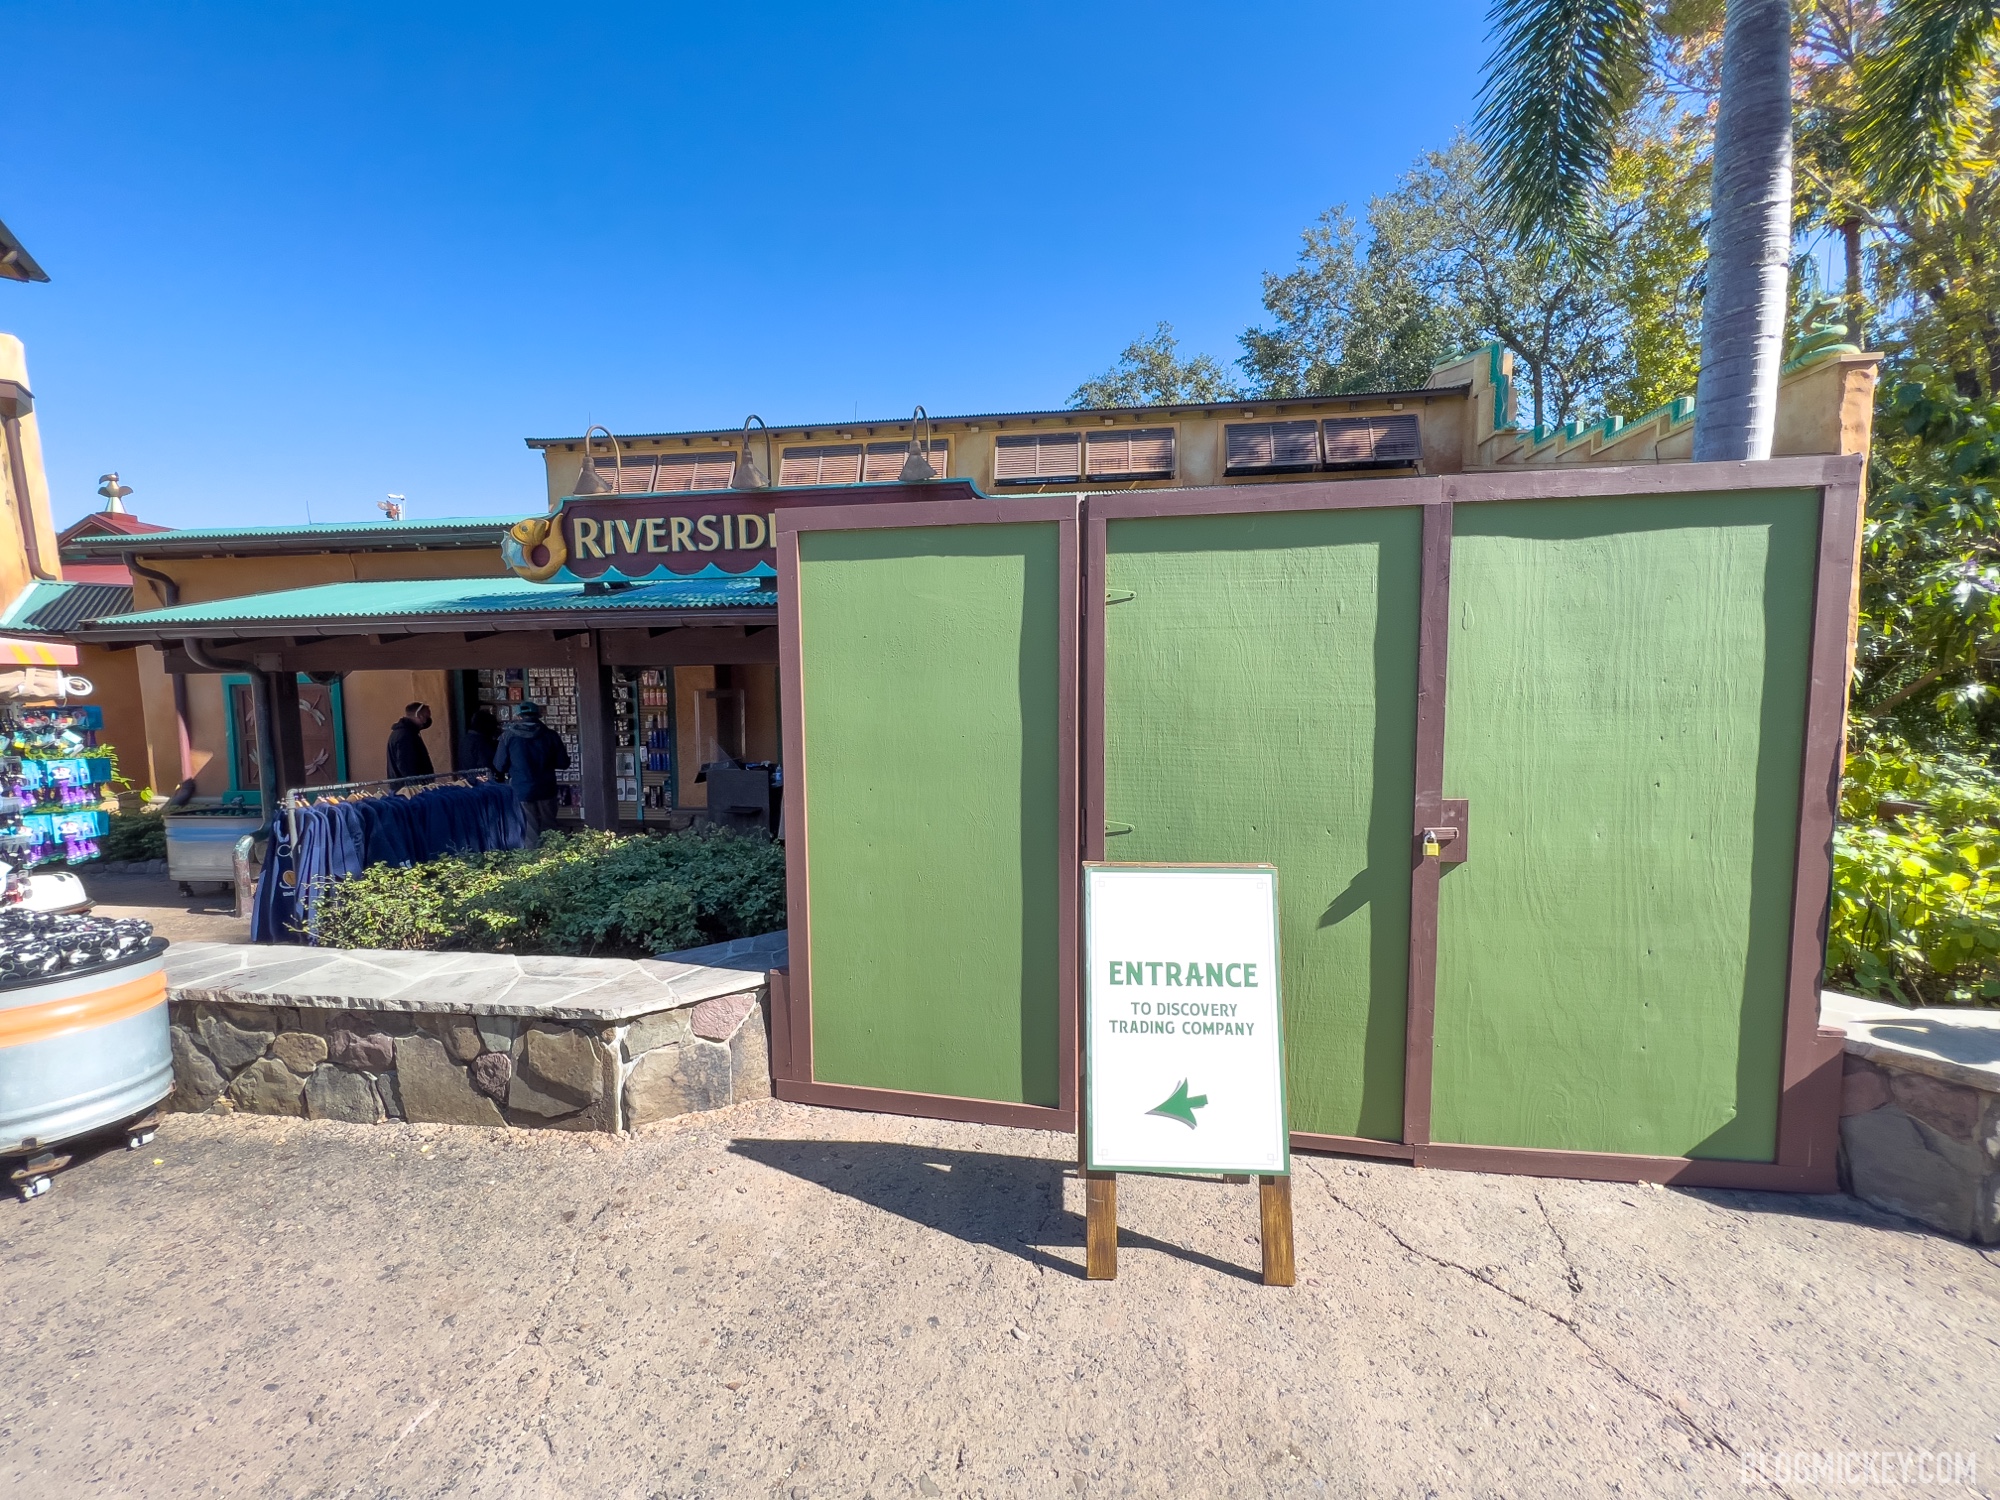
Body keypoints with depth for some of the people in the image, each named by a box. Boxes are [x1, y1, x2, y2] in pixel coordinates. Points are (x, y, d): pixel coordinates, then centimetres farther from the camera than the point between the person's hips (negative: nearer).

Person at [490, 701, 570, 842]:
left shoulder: (509, 736, -5)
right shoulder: (550, 735, -2)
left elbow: (499, 767, -1)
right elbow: (563, 764, 2)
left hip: (521, 791, -1)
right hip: (546, 791, 2)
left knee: (529, 835, 5)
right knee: (549, 833, 12)